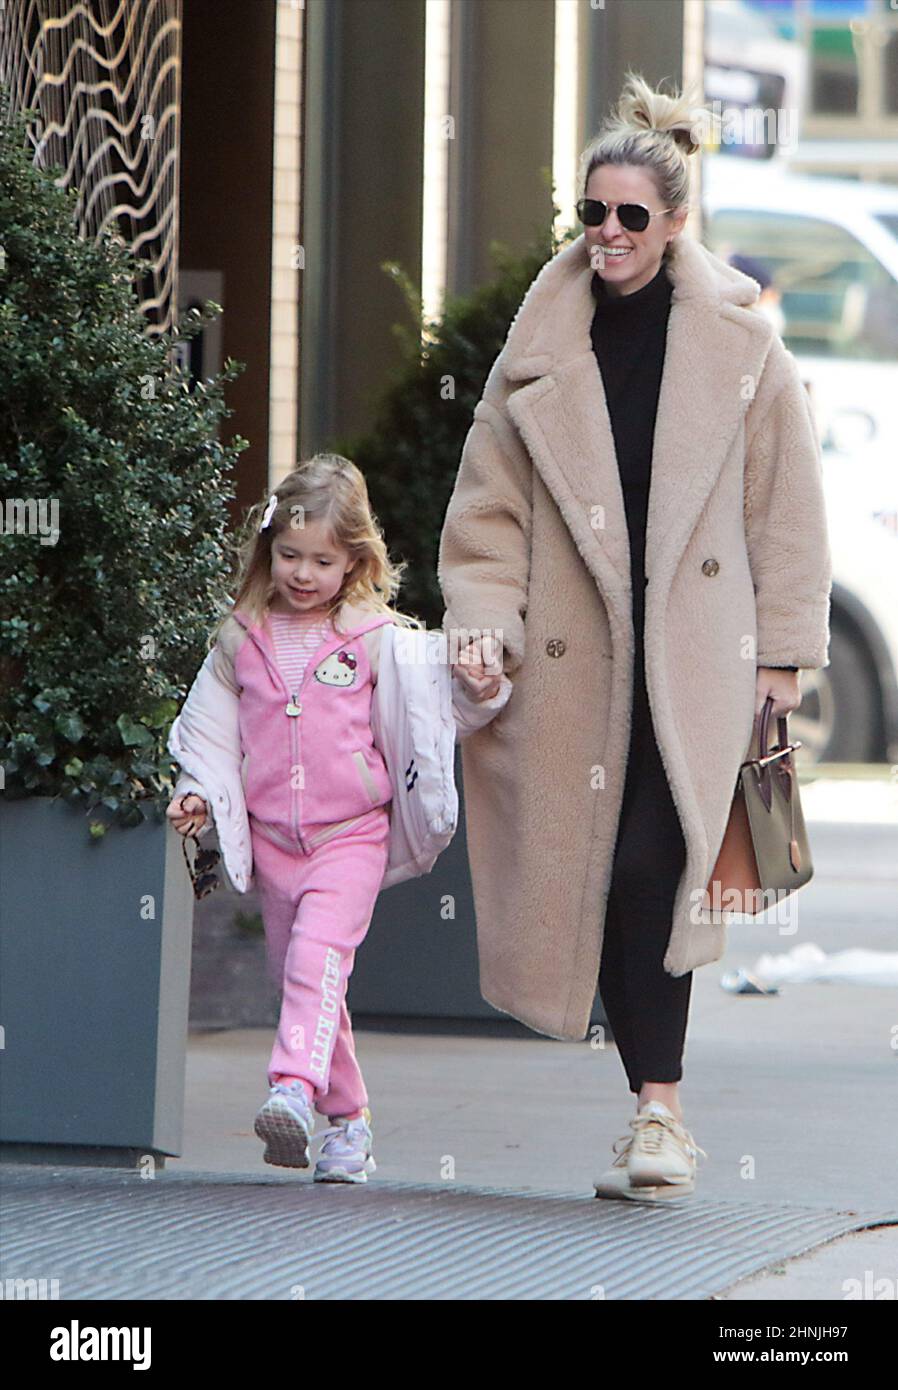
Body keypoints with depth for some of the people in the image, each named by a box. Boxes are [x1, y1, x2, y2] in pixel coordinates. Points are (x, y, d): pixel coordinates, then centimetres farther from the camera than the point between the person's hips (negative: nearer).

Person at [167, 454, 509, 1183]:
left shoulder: (379, 640, 0)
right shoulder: (241, 639, 7)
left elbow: (440, 714, 2)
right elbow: (210, 725, 14)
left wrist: (477, 690, -17)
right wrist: (199, 792, 0)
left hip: (352, 833, -4)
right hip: (272, 839, 4)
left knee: (318, 953, -24)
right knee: (295, 970, 8)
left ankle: (296, 1089, -37)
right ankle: (348, 1117, 19)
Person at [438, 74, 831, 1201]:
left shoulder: (737, 344, 4)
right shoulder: (542, 355, 9)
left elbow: (786, 505, 7)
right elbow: (488, 507, 11)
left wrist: (783, 652, 3)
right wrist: (484, 627, -3)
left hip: (695, 654, -3)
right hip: (575, 651, 3)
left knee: (651, 866, -18)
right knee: (591, 874, 0)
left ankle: (658, 1110, -18)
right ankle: (657, 1104, 12)